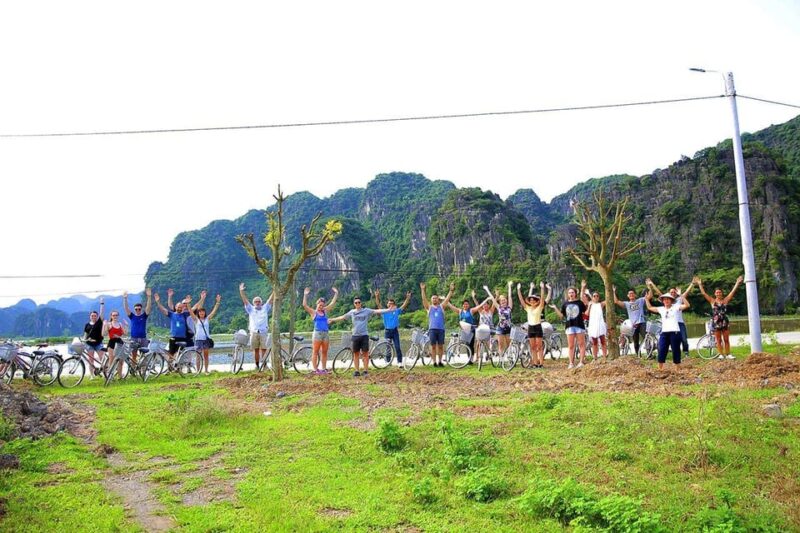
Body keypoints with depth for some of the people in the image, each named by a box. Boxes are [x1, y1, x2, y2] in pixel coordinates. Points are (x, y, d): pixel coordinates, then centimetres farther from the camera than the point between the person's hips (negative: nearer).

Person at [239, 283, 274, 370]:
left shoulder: (265, 308, 12)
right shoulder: (251, 309, 13)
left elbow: (271, 299, 5)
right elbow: (245, 300, 5)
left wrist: (274, 290, -5)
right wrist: (241, 291, -5)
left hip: (263, 332, -1)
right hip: (254, 332, 1)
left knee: (264, 349, -4)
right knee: (256, 350, 4)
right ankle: (257, 365, 11)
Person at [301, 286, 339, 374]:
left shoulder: (325, 311, 15)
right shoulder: (313, 312, 2)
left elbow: (332, 303, 18)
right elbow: (304, 305, -10)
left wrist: (336, 294, 14)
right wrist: (305, 295, -18)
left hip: (325, 333, 5)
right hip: (317, 333, -5)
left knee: (324, 352, 7)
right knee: (315, 352, -3)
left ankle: (324, 368, 12)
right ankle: (315, 369, -3)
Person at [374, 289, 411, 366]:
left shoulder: (397, 311, 4)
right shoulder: (384, 311, 2)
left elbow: (404, 305, -2)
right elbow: (378, 304, -9)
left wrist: (408, 298, -16)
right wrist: (377, 296, -25)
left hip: (395, 331, 0)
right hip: (387, 331, 0)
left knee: (397, 347, -3)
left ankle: (400, 361, 0)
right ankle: (388, 361, 15)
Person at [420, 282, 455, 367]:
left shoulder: (441, 306, 12)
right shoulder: (429, 307, 9)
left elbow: (447, 299, 3)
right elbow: (424, 299, -1)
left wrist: (451, 290, -7)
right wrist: (423, 290, -13)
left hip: (441, 329, 1)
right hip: (432, 329, -1)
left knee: (440, 346, 4)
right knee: (433, 346, 0)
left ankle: (440, 361, 13)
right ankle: (434, 362, 4)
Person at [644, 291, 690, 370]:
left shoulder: (675, 307, 1)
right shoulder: (661, 309, 13)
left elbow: (687, 305, -11)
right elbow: (649, 308, 20)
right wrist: (647, 299, 15)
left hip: (675, 332, -3)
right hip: (664, 332, 4)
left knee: (676, 350, 3)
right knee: (661, 351, 0)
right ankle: (660, 369, 6)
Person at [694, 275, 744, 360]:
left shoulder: (725, 300, 4)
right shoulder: (712, 301, 3)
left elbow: (733, 292, -1)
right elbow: (703, 293, -1)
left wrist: (737, 283, -6)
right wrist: (700, 284, -5)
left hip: (725, 321, 1)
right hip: (716, 322, -1)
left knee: (726, 339, 6)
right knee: (719, 340, 4)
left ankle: (728, 354, 12)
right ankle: (721, 354, 10)